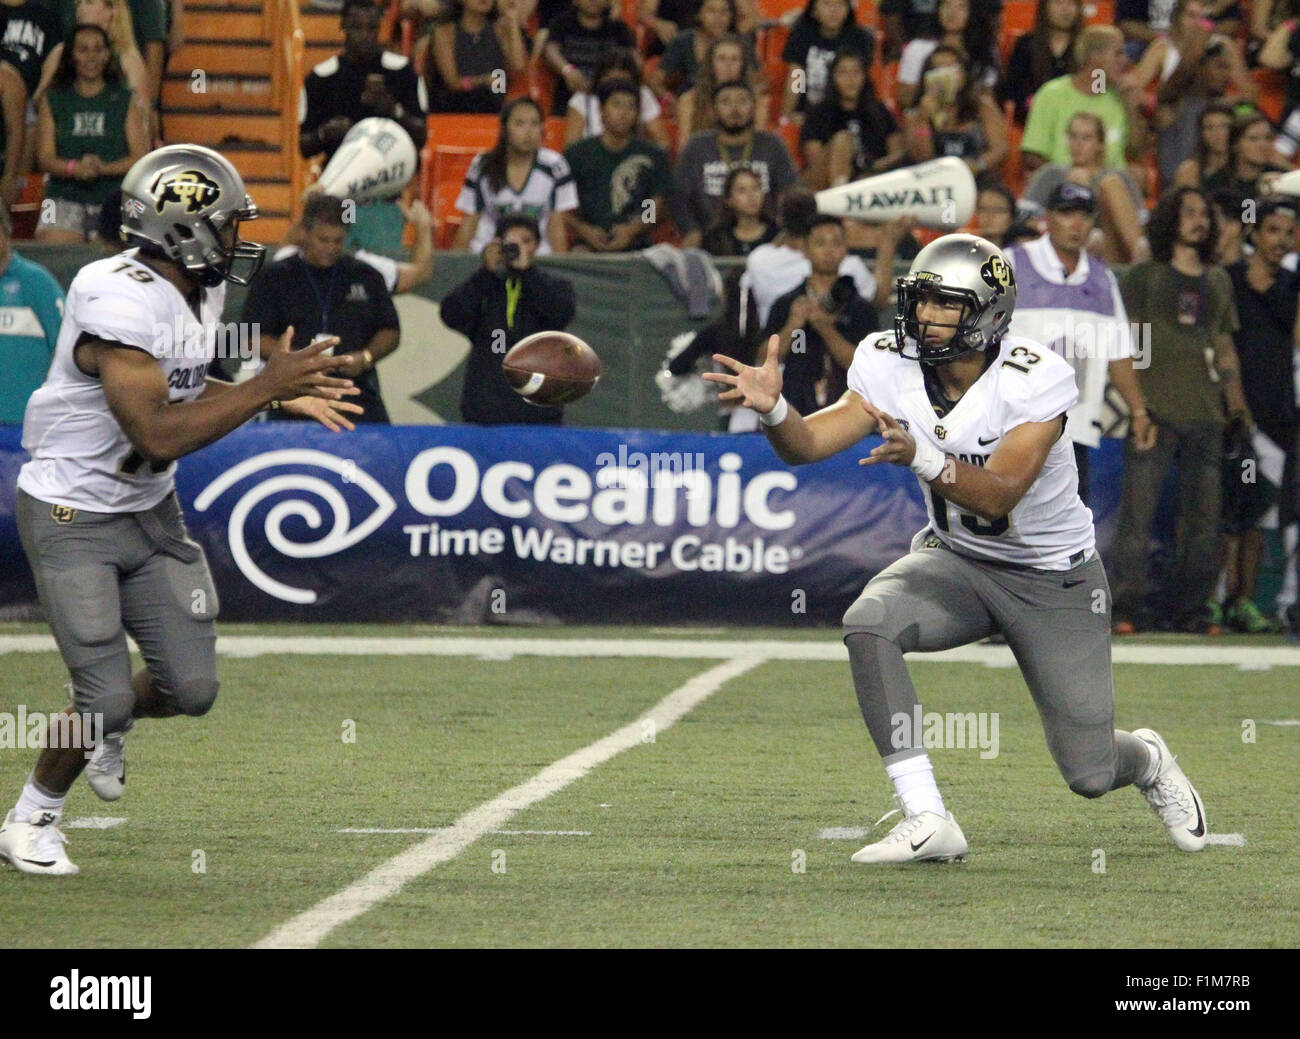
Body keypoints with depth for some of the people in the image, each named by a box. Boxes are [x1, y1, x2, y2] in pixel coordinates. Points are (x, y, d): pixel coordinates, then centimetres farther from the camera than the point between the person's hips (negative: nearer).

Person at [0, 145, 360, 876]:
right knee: (107, 693, -10)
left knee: (191, 689, 3)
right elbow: (159, 434, -32)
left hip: (151, 512, 8)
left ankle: (103, 725, 36)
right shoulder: (121, 304, -28)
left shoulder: (201, 292, 2)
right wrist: (265, 389, -28)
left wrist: (283, 398, 4)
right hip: (73, 518, -8)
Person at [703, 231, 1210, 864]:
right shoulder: (893, 368, -12)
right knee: (868, 624, -30)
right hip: (957, 561, 4)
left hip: (1054, 579, -4)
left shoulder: (1035, 381, -26)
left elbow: (997, 498, -35)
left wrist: (921, 459, -51)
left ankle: (1146, 761, 38)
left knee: (1089, 774, -4)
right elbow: (807, 445, -17)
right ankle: (927, 823, -24)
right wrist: (772, 409, -39)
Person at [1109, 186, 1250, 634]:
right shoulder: (1144, 276, 3)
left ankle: (1190, 607, 12)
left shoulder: (1219, 281, 18)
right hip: (1154, 409, -5)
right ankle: (1128, 607, -9)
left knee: (1203, 515, 4)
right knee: (1138, 509, -10)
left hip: (1204, 412, 5)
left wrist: (1236, 397, 15)